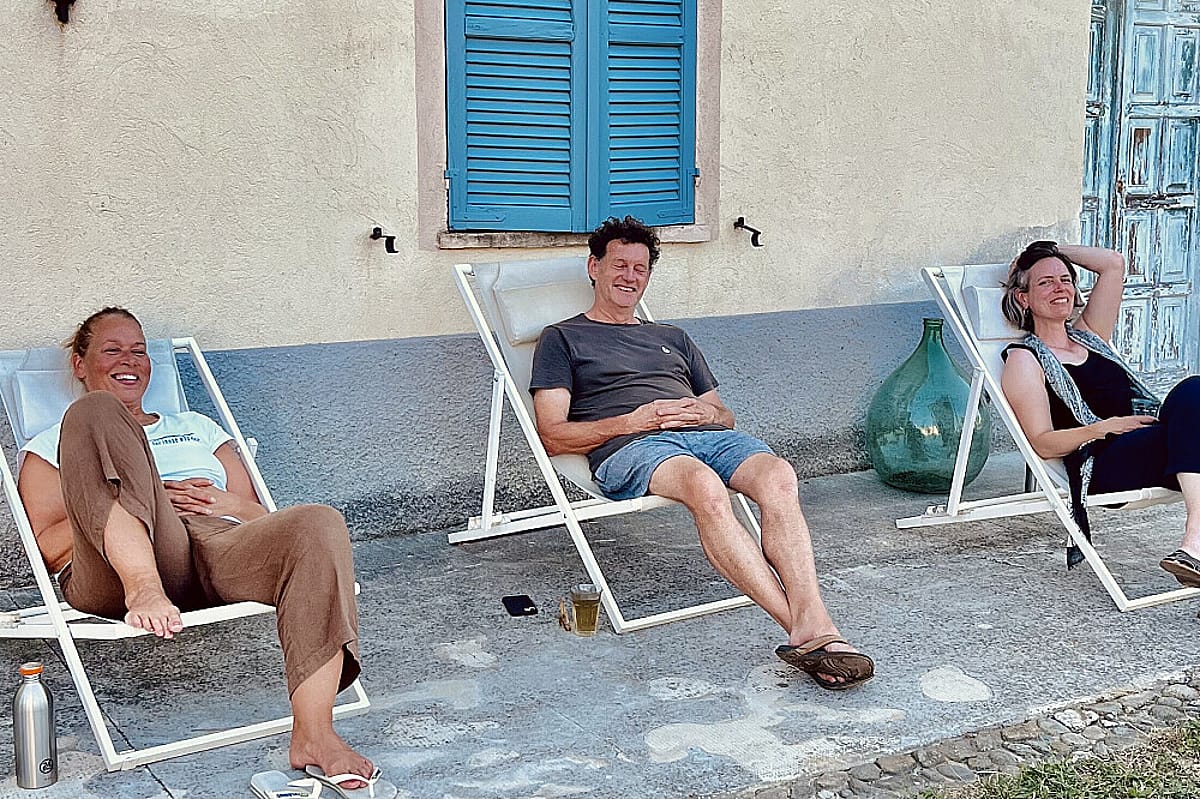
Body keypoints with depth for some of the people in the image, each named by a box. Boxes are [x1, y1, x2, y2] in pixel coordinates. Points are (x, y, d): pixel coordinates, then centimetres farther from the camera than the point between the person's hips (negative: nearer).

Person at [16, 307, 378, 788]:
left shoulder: (197, 428, 37)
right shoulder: (50, 446, 28)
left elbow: (261, 519, 28)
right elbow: (50, 546, 10)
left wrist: (230, 504, 3)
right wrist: (149, 499, -3)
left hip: (221, 549, 3)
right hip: (122, 571, -2)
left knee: (318, 524, -31)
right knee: (97, 412, -21)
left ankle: (313, 735, -40)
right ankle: (144, 591, -41)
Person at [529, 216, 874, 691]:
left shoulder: (672, 339, 36)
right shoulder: (562, 339, 20)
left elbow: (725, 415, 32)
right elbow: (552, 436, 7)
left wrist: (710, 412, 5)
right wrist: (634, 420, -6)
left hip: (707, 436, 5)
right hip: (630, 450, -5)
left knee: (777, 477, -32)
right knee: (705, 486, -40)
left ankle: (813, 625, -45)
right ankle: (803, 629, -43)